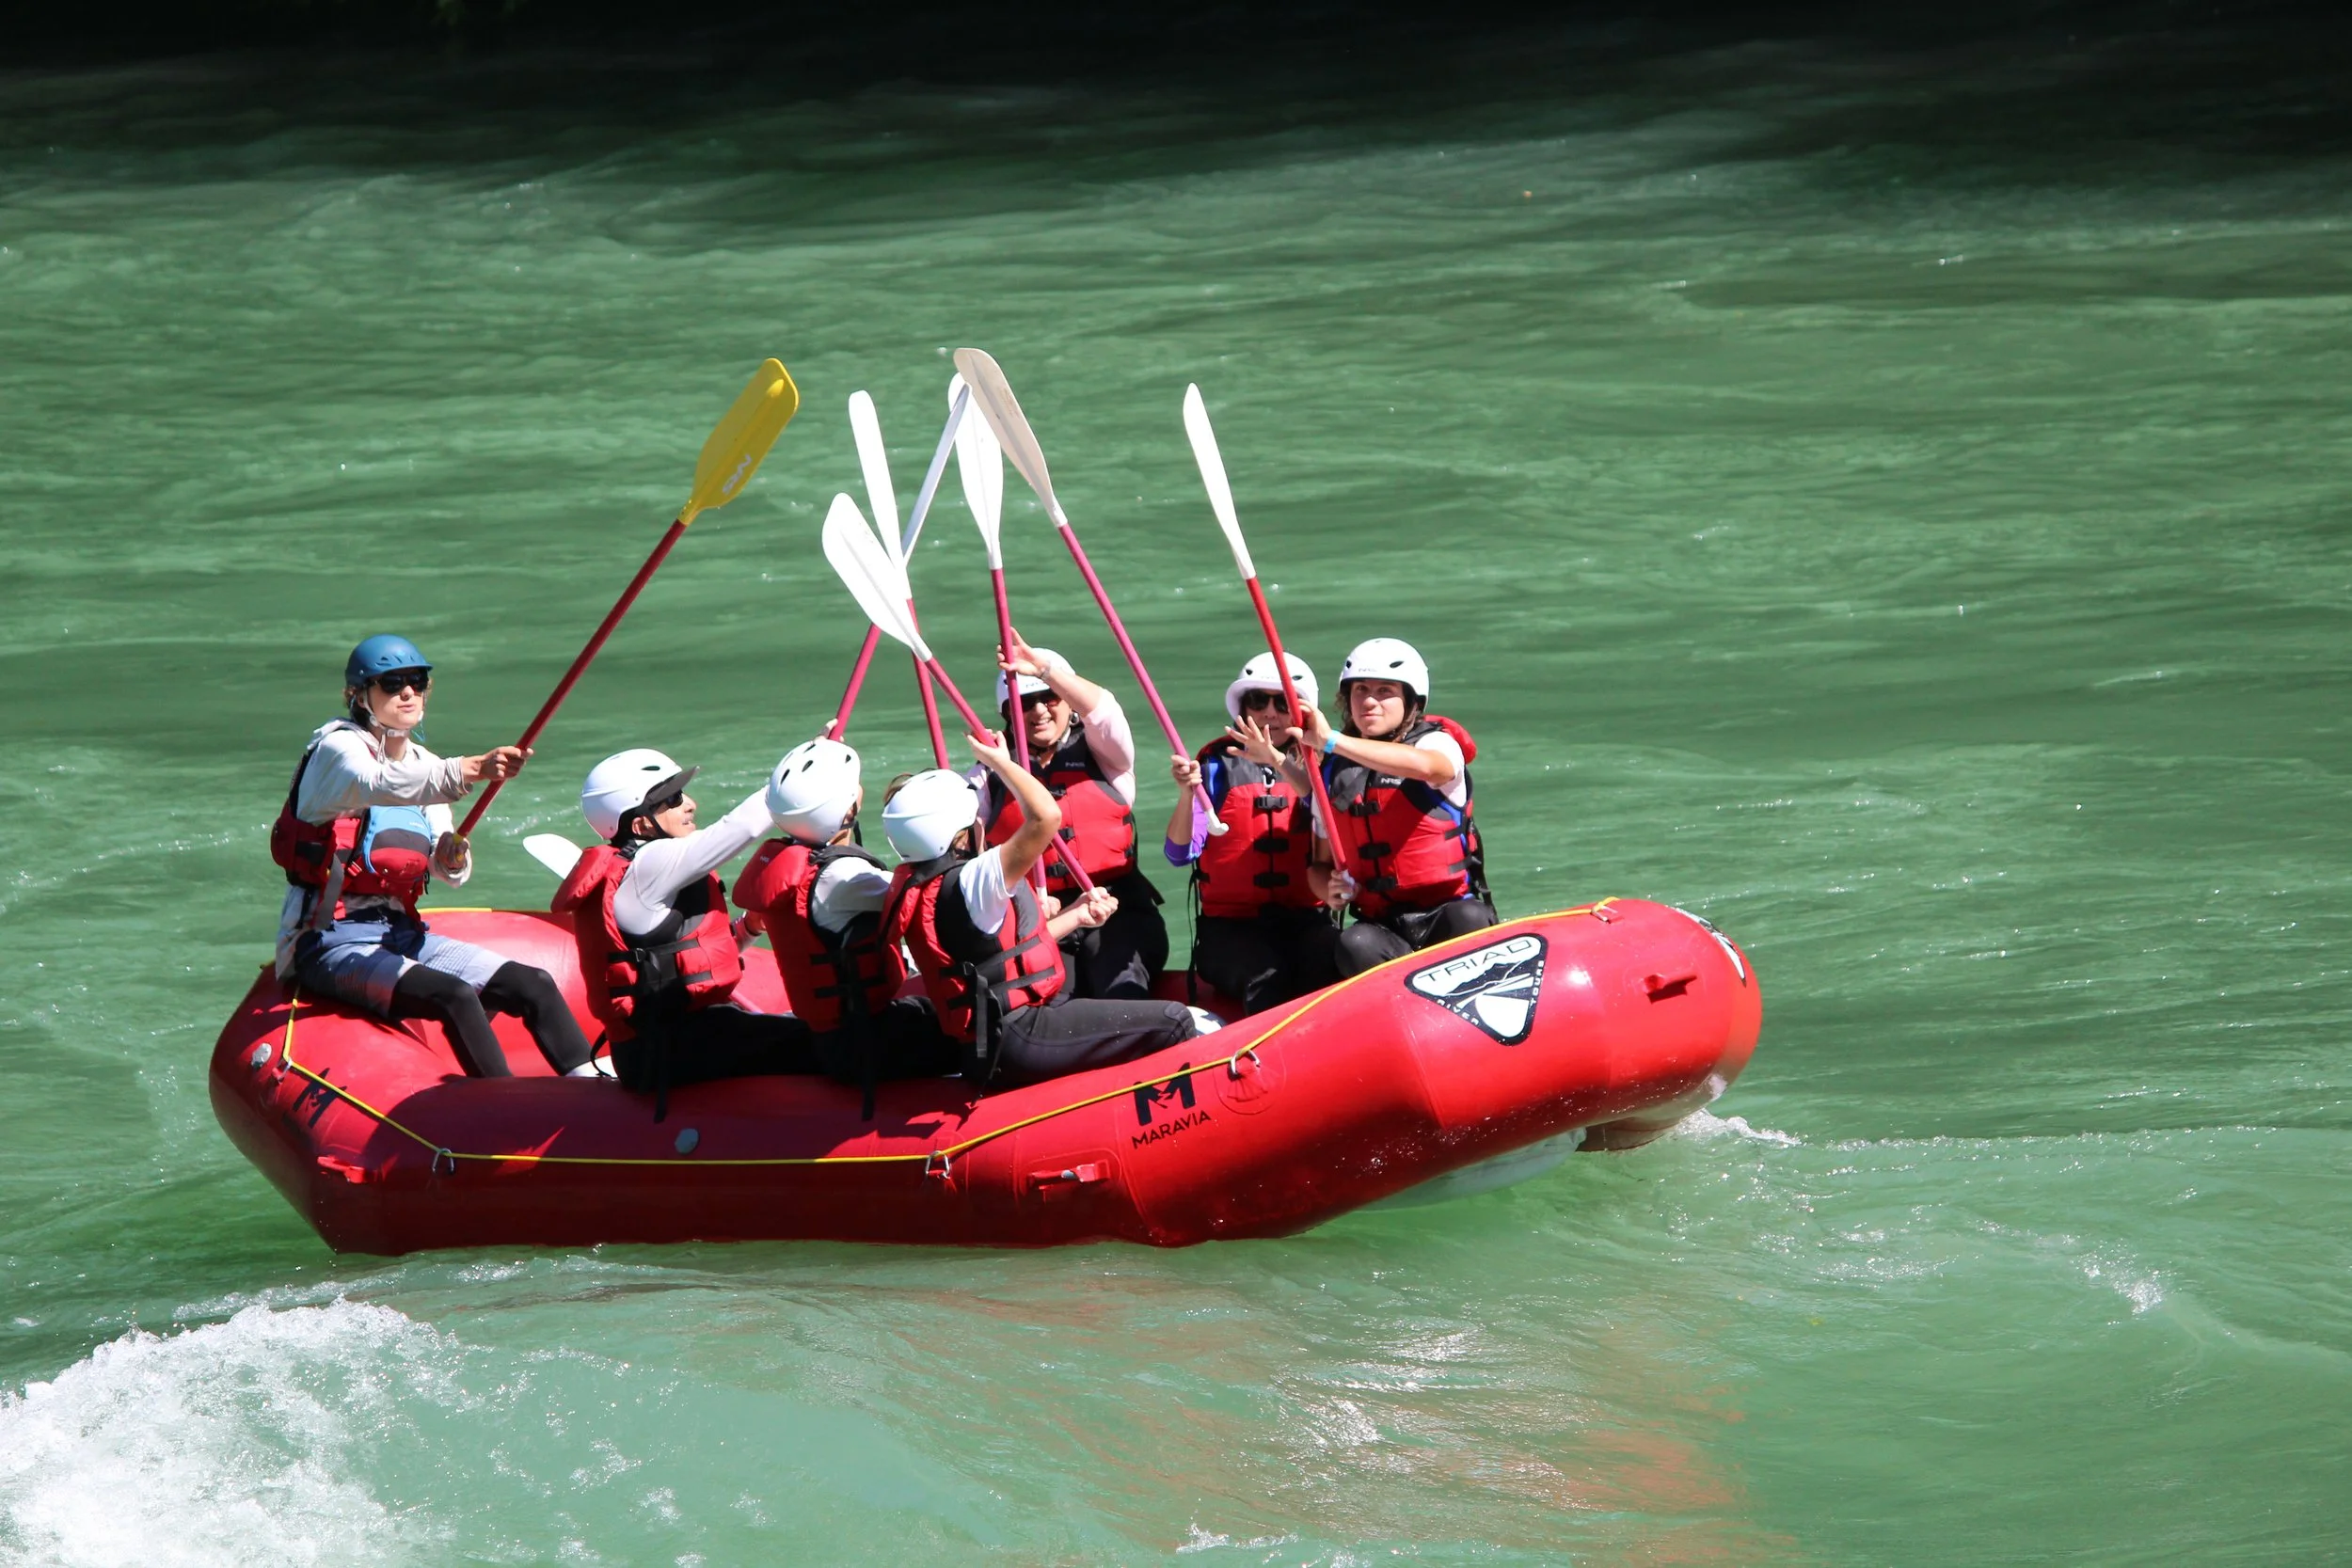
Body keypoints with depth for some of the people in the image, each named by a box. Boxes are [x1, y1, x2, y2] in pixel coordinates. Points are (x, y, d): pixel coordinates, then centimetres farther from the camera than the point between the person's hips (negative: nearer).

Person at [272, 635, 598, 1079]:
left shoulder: (424, 763, 17)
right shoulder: (338, 747, -7)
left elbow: (450, 873, 8)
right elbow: (382, 785, -32)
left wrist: (453, 860, -19)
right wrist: (470, 771, -48)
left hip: (400, 935, 8)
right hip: (331, 941, -8)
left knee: (533, 985, -5)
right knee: (454, 996, -30)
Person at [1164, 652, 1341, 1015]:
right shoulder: (1218, 764, 8)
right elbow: (1180, 853, -3)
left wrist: (1277, 761, -32)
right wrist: (1187, 794, -22)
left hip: (1303, 919, 1)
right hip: (1230, 925, -1)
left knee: (1328, 965, -32)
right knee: (1266, 975, -34)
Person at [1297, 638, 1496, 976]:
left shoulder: (1437, 742, 1)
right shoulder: (1333, 772, 13)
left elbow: (1424, 765, -28)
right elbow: (1321, 862, 22)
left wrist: (1332, 741, -30)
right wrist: (1331, 889, -4)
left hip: (1450, 909, -2)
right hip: (1382, 926, 2)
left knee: (1467, 921, -37)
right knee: (1355, 947, -33)